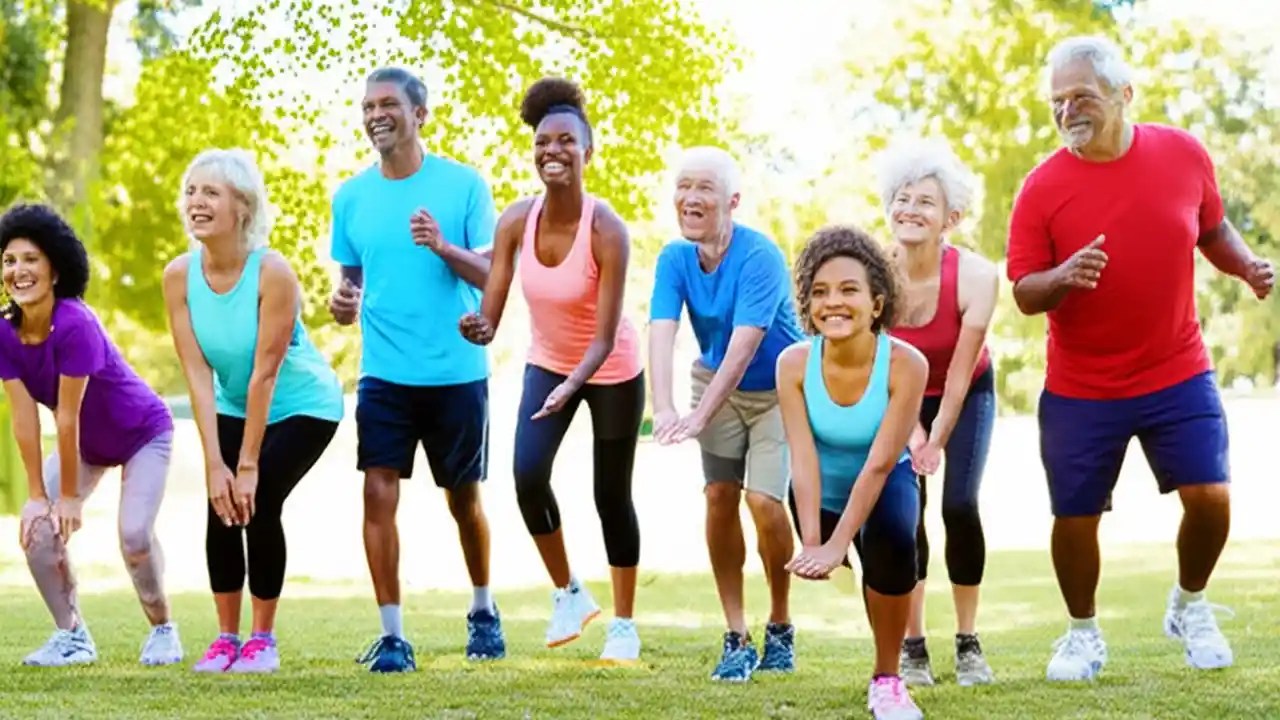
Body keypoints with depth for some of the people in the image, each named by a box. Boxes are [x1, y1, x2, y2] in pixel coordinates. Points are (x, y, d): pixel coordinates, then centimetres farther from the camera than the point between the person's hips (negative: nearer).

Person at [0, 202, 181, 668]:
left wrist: (70, 497, -24)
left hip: (142, 435, -6)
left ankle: (163, 630, 5)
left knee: (134, 533, -20)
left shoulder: (75, 325, -36)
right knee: (37, 529, -9)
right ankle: (72, 634, 8)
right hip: (84, 443, 6)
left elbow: (67, 415, -30)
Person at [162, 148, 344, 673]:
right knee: (222, 507, -10)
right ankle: (226, 637, 4)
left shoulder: (272, 273, -29)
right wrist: (214, 463, -20)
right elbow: (197, 374, -17)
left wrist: (248, 464, -25)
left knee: (257, 503, -16)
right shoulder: (180, 276, -16)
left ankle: (263, 638, -1)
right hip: (234, 409, 4)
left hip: (304, 406, -4)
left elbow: (264, 374, -27)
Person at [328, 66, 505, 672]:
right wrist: (345, 303, -8)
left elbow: (490, 275, -5)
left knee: (464, 500, 11)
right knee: (379, 493, -10)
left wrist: (443, 246, -23)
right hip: (384, 372, 2)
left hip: (457, 370, -2)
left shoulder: (463, 185, -3)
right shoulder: (351, 197, 6)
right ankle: (392, 634, -5)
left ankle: (483, 610, 34)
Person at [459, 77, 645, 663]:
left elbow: (605, 336, -27)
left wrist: (572, 387, -43)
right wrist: (480, 328, -39)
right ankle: (568, 593, 8)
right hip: (547, 363, 3)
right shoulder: (516, 222, -17)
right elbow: (491, 315, -16)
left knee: (611, 495, 5)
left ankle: (624, 625, 22)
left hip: (611, 371, -3)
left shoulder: (606, 231, -28)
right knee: (527, 475, -16)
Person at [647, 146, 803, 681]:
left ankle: (780, 625, 6)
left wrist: (701, 416, -41)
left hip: (778, 389, -4)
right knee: (720, 497, -4)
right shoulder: (674, 259, -10)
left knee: (764, 500, -16)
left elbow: (744, 345, -33)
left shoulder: (760, 256, -26)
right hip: (717, 384, 4)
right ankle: (736, 638, 4)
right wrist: (664, 408, -39)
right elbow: (661, 333, -22)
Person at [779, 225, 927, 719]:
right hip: (822, 492, 3)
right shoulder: (795, 363, -25)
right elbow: (803, 460, -28)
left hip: (885, 485, -3)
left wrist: (836, 545, -35)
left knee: (893, 541, -29)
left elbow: (880, 463, -31)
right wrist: (812, 543, -39)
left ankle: (887, 680, -11)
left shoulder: (905, 364, -30)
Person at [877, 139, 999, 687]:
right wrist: (912, 434, -19)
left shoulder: (976, 276, -31)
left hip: (967, 394, -1)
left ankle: (968, 644, 2)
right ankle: (912, 647, 2)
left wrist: (937, 442, -17)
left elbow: (959, 374, -23)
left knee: (960, 506, -13)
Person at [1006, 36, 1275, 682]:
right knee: (1074, 516, 3)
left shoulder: (1184, 153, -5)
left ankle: (1190, 608, 22)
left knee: (1210, 497, -7)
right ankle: (1084, 634, 27)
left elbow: (1212, 229, 13)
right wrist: (1063, 278, -31)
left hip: (1177, 374, 1)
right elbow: (1024, 292, -9)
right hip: (1080, 389, -1)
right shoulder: (1043, 186, -12)